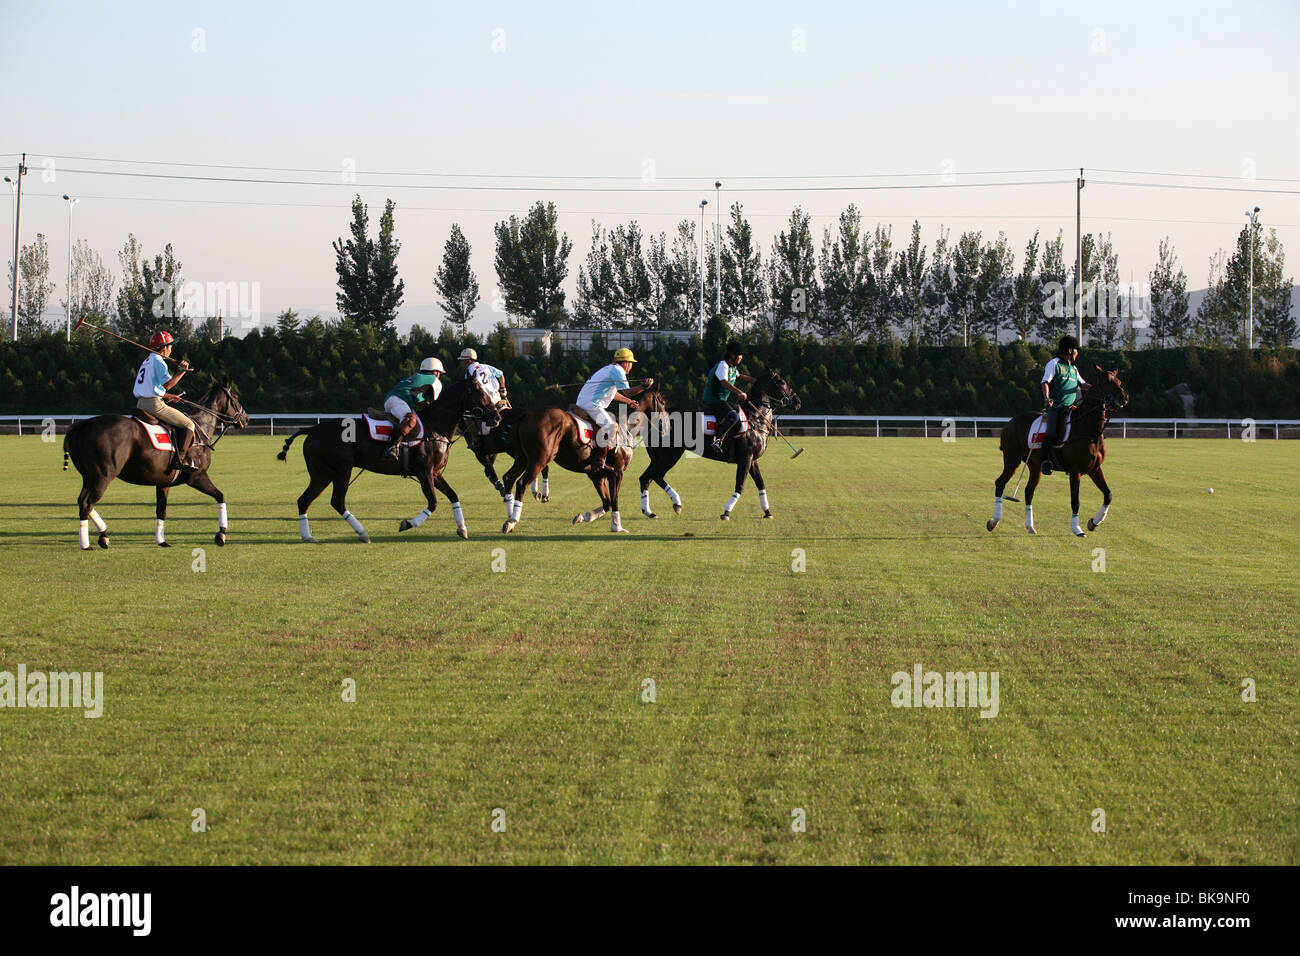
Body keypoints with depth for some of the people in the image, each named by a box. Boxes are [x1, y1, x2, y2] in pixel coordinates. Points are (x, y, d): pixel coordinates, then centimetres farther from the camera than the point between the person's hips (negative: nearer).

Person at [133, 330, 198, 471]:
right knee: (188, 425, -4)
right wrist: (183, 371, -21)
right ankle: (180, 458, -14)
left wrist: (167, 396, 30)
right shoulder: (158, 361, -11)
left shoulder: (146, 362, 19)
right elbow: (167, 384, -19)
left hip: (141, 403, 10)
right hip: (154, 404, -10)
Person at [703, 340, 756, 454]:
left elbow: (738, 377, 36)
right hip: (713, 401, -11)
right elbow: (725, 383, -34)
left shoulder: (732, 367, 14)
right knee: (733, 415, -30)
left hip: (722, 400, 11)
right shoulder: (723, 366, -18)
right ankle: (718, 439, -37)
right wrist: (740, 393, -42)